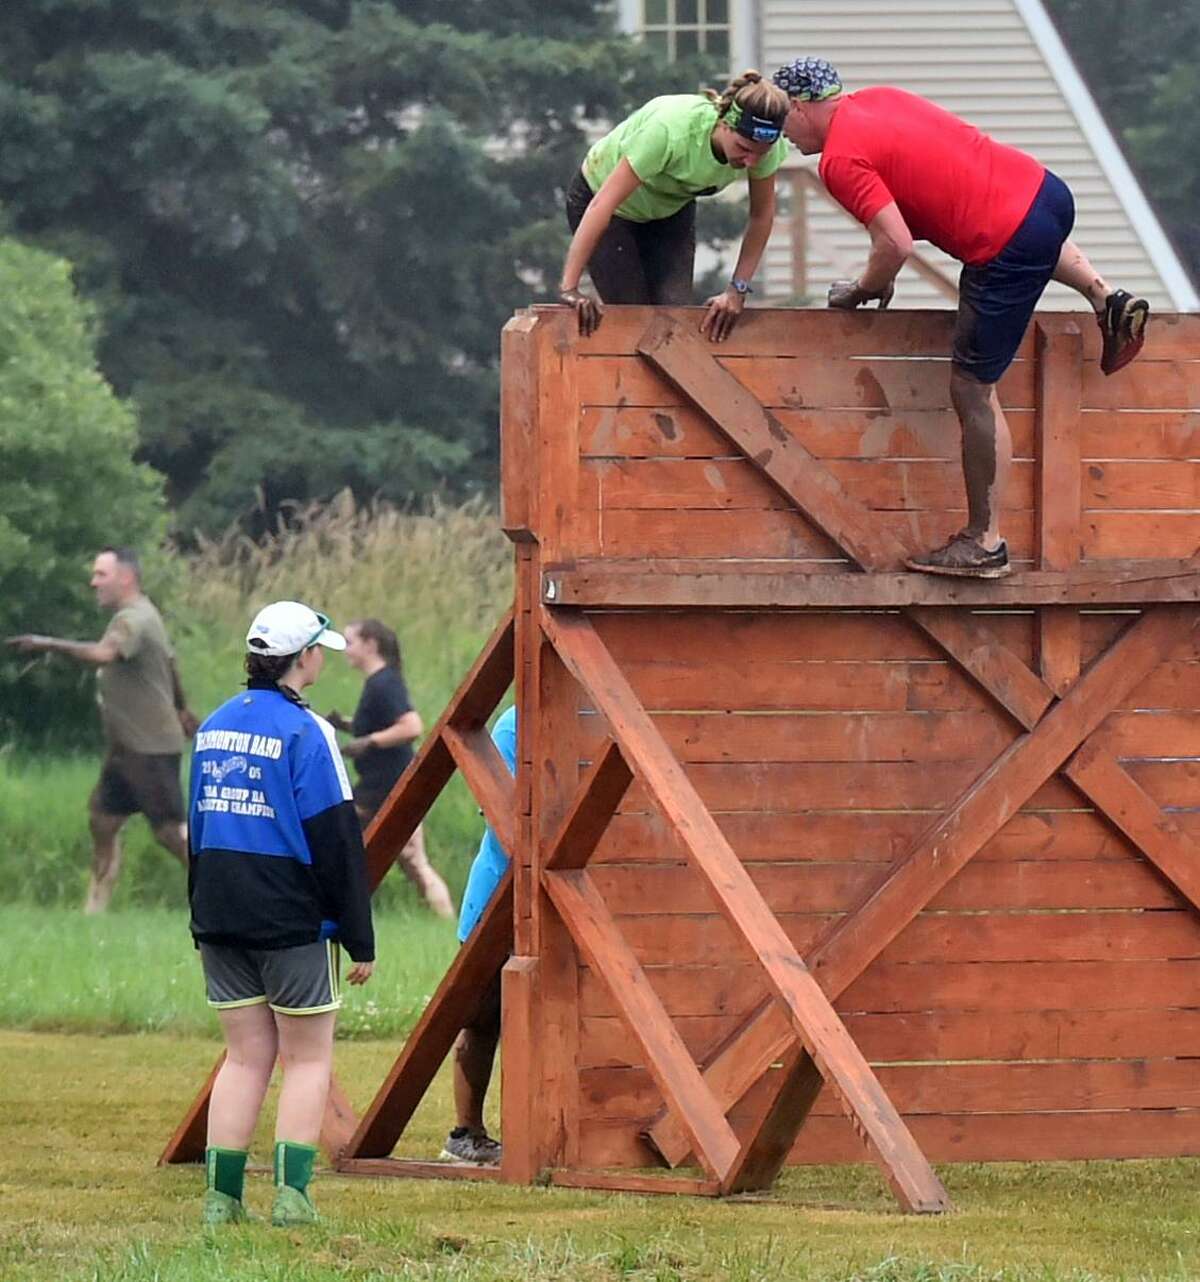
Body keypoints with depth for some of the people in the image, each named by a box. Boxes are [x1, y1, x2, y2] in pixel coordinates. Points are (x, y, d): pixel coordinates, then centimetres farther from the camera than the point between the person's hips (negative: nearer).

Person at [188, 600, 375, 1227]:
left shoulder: (214, 727, 10)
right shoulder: (304, 732, -11)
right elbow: (337, 842, -11)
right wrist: (359, 939, -8)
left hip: (220, 918, 6)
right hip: (293, 919, -6)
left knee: (246, 1055, 11)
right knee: (308, 1057, 3)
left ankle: (221, 1196, 4)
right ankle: (291, 1193, -7)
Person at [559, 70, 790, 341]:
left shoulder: (763, 146, -26)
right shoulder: (672, 128, -41)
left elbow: (762, 215, -9)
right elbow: (605, 202, -40)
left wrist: (737, 290, -17)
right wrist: (569, 287, -42)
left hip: (671, 207, 5)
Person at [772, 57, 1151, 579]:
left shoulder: (840, 160, -12)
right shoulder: (878, 99, 15)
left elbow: (897, 245, -19)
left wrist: (862, 290, 1)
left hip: (1008, 250, -9)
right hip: (1043, 187, 9)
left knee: (973, 390, 1)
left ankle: (984, 543, 6)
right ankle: (1104, 295, 24)